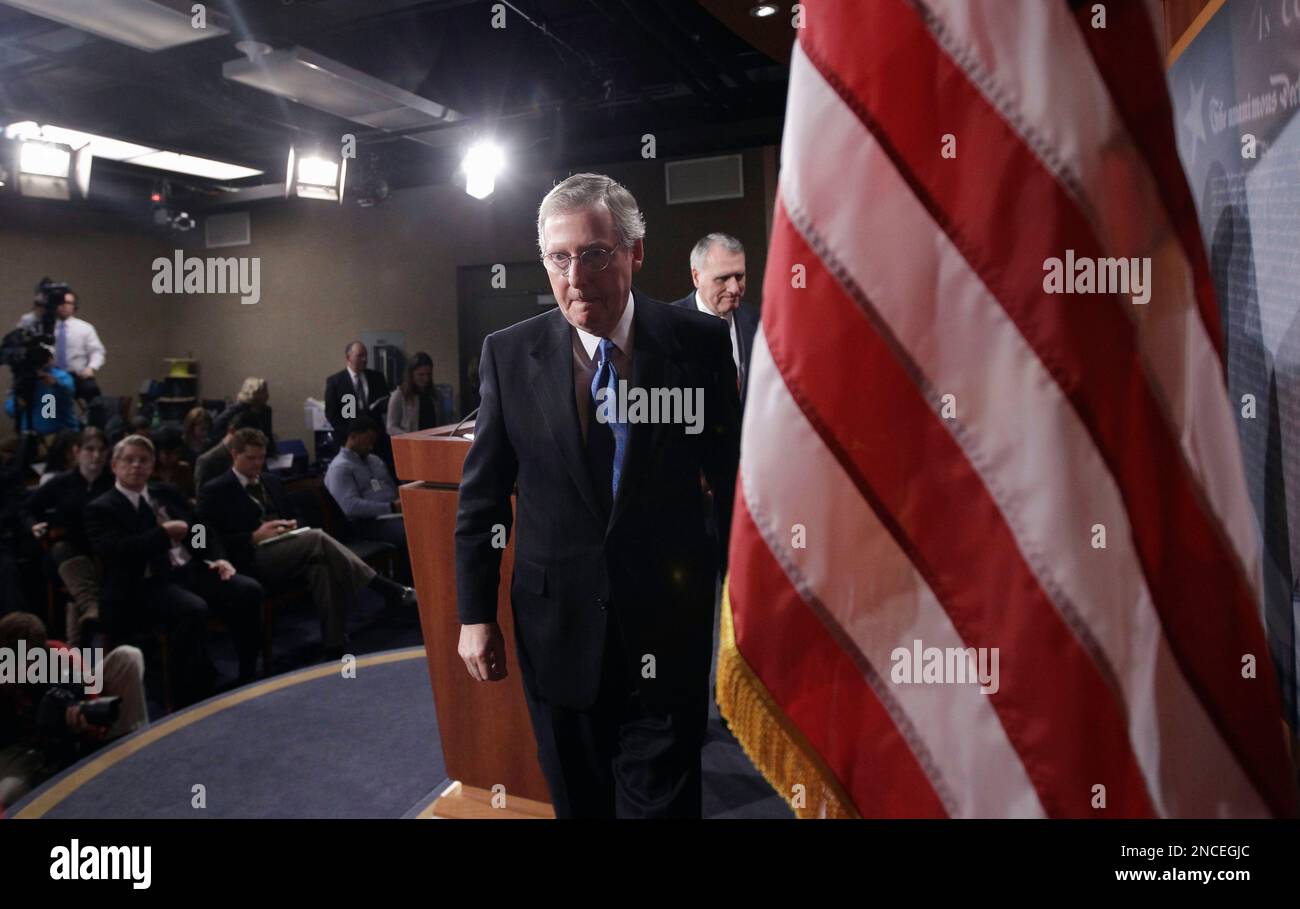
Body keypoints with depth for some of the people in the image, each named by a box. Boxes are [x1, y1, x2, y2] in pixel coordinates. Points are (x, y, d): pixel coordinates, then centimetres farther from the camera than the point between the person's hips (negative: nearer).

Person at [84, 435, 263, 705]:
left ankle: (248, 678, -8)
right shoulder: (101, 508, 4)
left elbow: (202, 529, 21)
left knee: (248, 590, -19)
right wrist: (163, 534, -13)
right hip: (146, 584, -6)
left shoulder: (167, 493, 22)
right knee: (192, 609, -36)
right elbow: (114, 551, -13)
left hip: (191, 569, 6)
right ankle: (193, 699, -25)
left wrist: (218, 558, 2)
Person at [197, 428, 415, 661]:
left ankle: (334, 648, -33)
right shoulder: (214, 491, 4)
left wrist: (292, 525, 5)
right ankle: (390, 590, -32)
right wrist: (254, 537, -14)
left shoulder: (271, 481, 22)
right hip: (253, 558, -6)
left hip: (288, 550, 6)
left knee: (322, 566, -32)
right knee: (317, 538, -31)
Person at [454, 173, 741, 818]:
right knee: (576, 800, 20)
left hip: (668, 625, -1)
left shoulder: (698, 342, -7)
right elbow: (481, 496, 2)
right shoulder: (509, 354, -4)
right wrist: (474, 614, 3)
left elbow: (733, 477, 1)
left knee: (661, 801, 9)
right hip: (557, 629, 2)